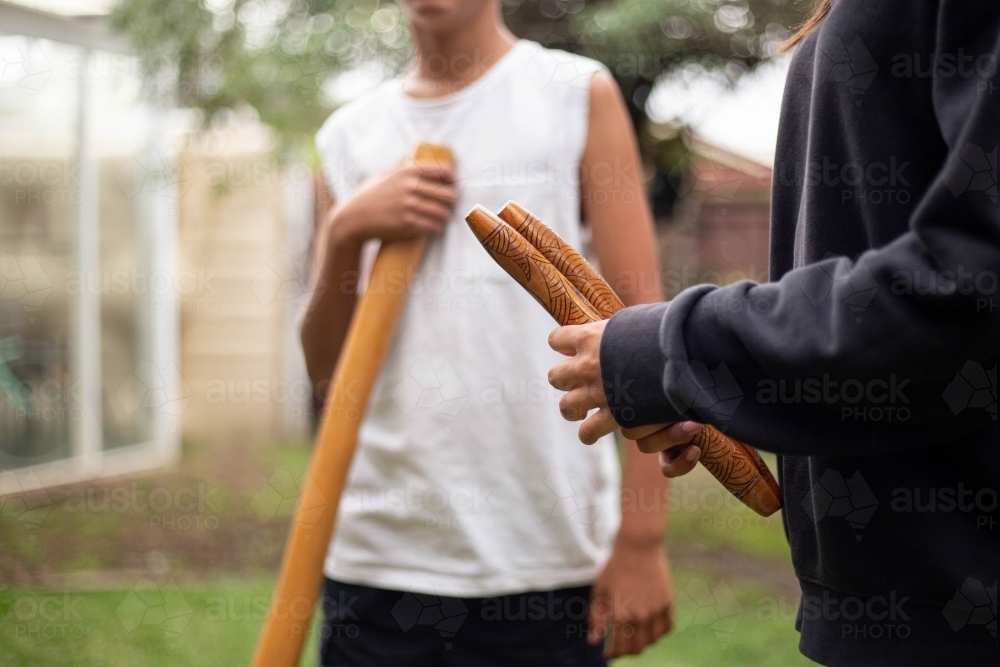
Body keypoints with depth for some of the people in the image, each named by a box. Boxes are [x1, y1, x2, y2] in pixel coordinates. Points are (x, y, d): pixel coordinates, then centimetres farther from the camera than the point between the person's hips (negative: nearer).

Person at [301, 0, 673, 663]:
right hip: (378, 553, 3)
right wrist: (346, 230, -5)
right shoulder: (350, 134, 12)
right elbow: (325, 365, 12)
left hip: (545, 559, -2)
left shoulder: (580, 96, 3)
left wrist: (640, 539, -8)